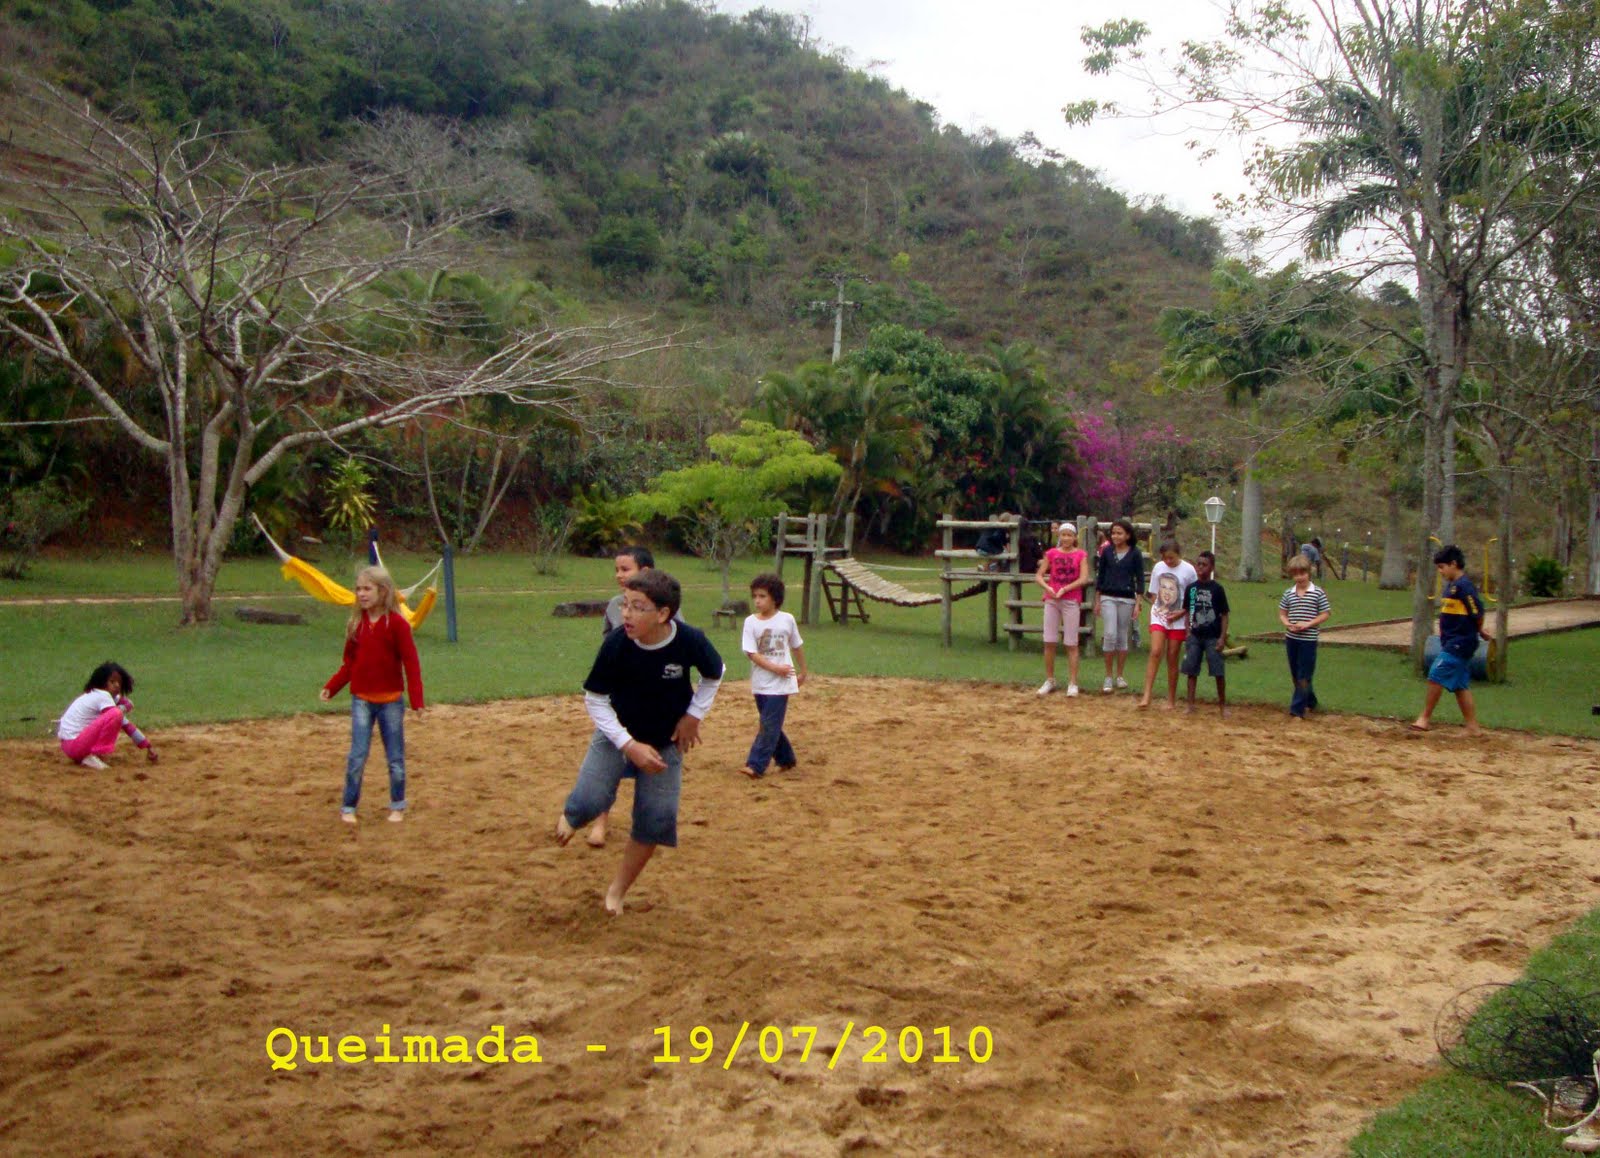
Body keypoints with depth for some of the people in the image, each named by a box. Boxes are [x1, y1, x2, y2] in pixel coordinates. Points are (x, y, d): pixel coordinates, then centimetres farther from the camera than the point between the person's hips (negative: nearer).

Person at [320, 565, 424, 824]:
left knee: (395, 756, 8)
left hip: (391, 700, -3)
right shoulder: (357, 624, 4)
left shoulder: (396, 623, -9)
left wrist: (416, 699, -16)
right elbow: (349, 663, 9)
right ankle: (348, 808, 10)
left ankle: (397, 806, 22)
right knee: (357, 756, 0)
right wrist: (331, 687, -4)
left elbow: (411, 662, -11)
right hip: (361, 700, 3)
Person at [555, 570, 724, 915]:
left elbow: (714, 675, -1)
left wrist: (693, 715, -6)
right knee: (590, 801, -21)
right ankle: (571, 816, 17)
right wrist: (629, 745, -20)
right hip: (617, 735, -1)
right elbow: (594, 700, -13)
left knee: (654, 822, 0)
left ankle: (617, 892, 22)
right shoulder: (615, 644, -25)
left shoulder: (690, 641, -24)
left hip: (666, 742, 1)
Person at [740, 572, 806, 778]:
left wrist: (803, 672, 17)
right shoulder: (751, 622, -3)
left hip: (780, 683, -3)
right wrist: (775, 668, -18)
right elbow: (752, 653, -9)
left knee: (770, 725, -8)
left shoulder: (787, 620, -3)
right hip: (761, 682, 3)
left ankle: (756, 766, -7)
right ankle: (786, 759, 30)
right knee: (770, 724, 13)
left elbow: (797, 647, 10)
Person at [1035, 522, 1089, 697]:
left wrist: (1064, 589, -17)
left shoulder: (1081, 554, 2)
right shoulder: (1051, 553, 8)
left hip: (1071, 601, -2)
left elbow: (1084, 579, -9)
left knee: (1071, 643, -1)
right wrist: (1047, 588, -15)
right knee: (1049, 642, 3)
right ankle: (1049, 680, 14)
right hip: (1051, 600, 2)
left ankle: (1073, 683, 4)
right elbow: (1038, 575, 4)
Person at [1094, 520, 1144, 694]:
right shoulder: (1107, 552, 4)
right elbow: (1100, 576, 10)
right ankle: (1108, 676, -4)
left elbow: (1140, 579, 1)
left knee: (1122, 637, 6)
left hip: (1127, 599, 0)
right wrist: (1097, 601, 8)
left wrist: (1137, 604, -4)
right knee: (1110, 634, -11)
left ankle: (1119, 676, 17)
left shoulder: (1135, 554, -1)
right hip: (1108, 598, 0)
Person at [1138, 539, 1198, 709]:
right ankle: (1146, 696, -18)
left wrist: (1182, 613, -14)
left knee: (1172, 659, 2)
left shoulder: (1188, 570, -6)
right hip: (1159, 617, 2)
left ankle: (1171, 700, 13)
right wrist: (1152, 614, 8)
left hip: (1178, 620, -2)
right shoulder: (1158, 568, 3)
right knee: (1155, 652, -14)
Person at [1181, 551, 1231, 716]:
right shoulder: (1191, 588, 3)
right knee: (1191, 670, 5)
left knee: (1219, 672, -1)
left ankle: (1222, 704, 13)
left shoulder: (1217, 589, -6)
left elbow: (1224, 614, -4)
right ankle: (1191, 704, 12)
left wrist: (1222, 637, -9)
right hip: (1195, 636, 3)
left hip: (1213, 636, -3)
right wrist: (1187, 632, 4)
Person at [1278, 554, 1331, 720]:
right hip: (1291, 638, 5)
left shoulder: (1318, 593, -7)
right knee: (1296, 675, 14)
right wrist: (1288, 624, -10)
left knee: (1304, 675, -4)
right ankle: (1310, 702, 33)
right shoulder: (1288, 594, 5)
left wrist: (1308, 624, -17)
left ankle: (1298, 709, -3)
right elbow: (1282, 614, 11)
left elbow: (1325, 614, -5)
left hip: (1309, 639, -5)